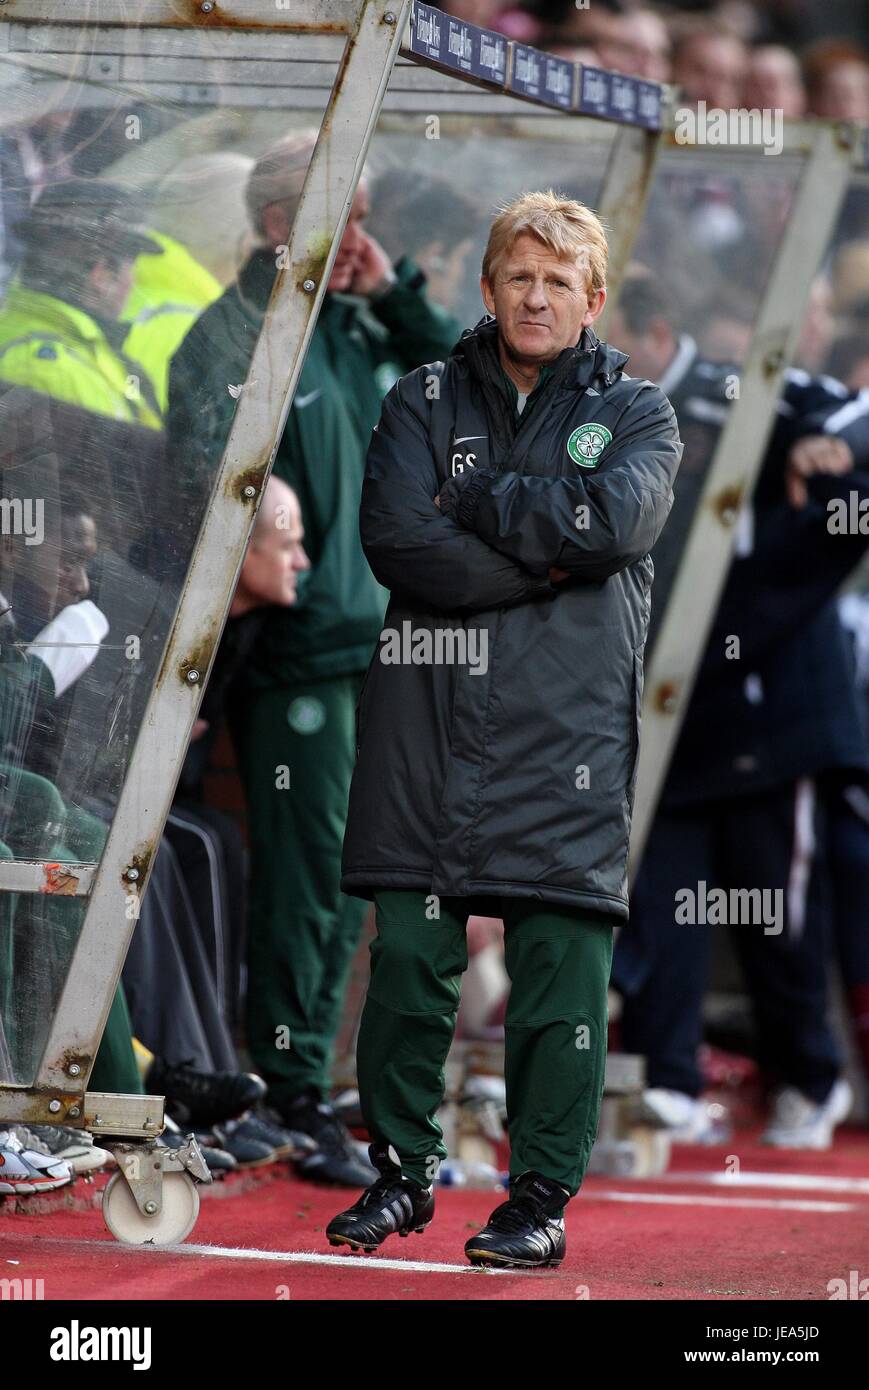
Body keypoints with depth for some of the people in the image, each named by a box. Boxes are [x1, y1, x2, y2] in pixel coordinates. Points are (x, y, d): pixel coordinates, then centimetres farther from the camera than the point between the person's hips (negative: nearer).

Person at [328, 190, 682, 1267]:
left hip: (568, 729, -1)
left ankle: (544, 1195, 4)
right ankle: (401, 1170, 14)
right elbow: (396, 540, -5)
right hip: (428, 720, 1)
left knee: (560, 963, -4)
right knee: (407, 954, 1)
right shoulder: (423, 402, 12)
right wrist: (546, 561, -9)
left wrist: (470, 502, -6)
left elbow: (615, 516, -11)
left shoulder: (634, 413, 11)